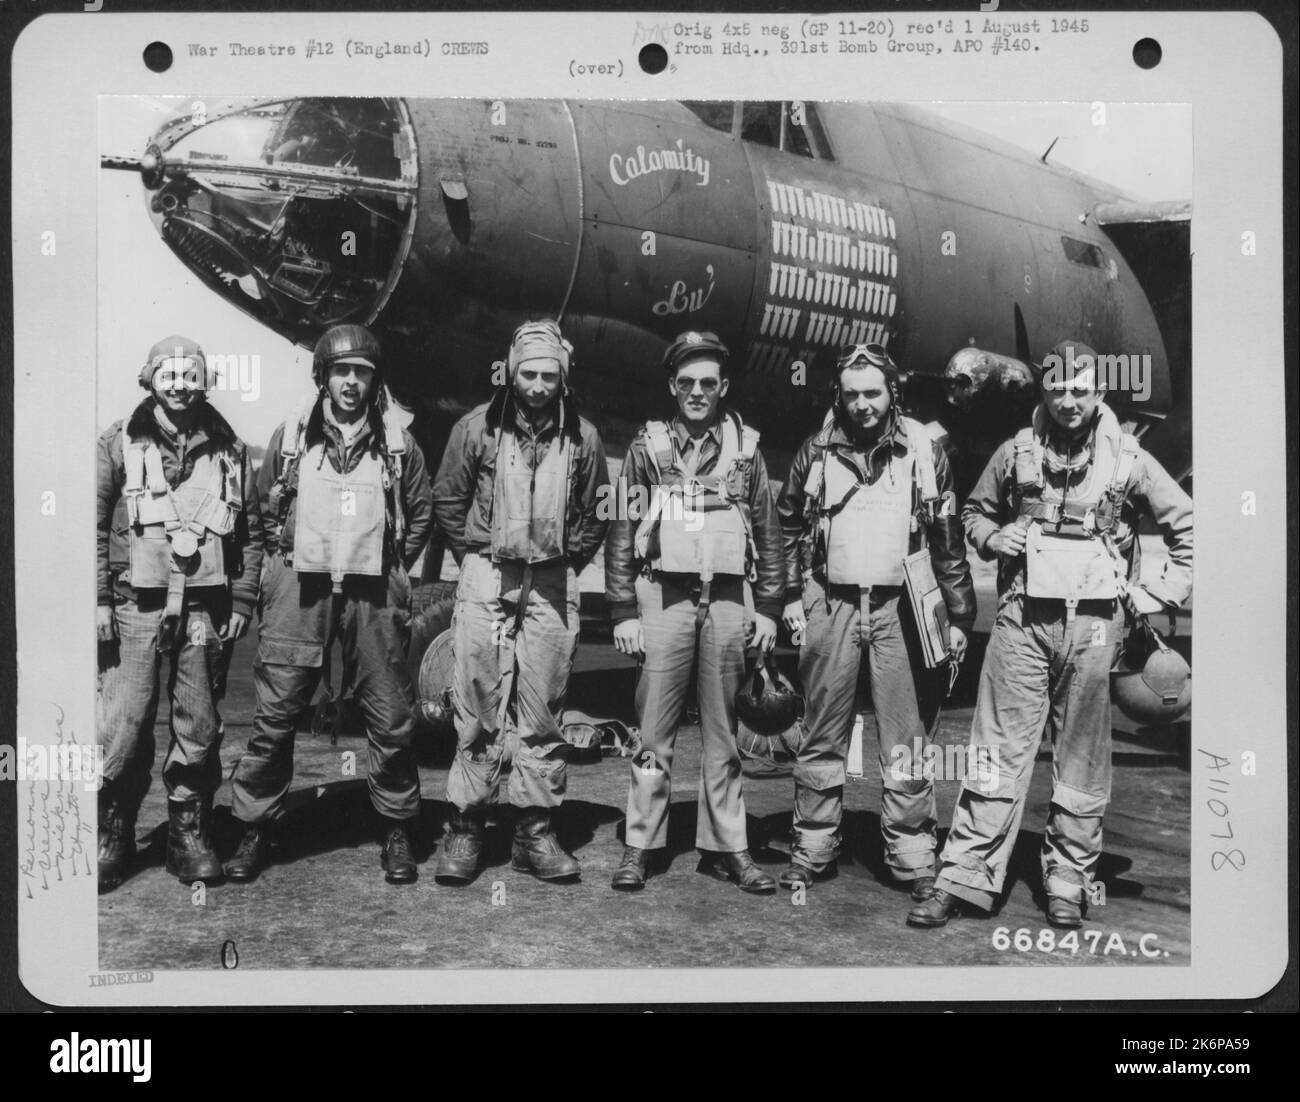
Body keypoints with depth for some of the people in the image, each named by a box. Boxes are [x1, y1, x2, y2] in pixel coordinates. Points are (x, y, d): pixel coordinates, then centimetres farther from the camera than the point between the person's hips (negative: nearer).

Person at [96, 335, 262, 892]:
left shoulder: (229, 450, 10)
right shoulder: (119, 443, 5)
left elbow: (250, 532, 12)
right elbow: (94, 526, 2)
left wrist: (241, 601, 6)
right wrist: (99, 598, -5)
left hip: (206, 609, 2)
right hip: (136, 603, -2)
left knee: (199, 727, 5)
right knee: (124, 725, -4)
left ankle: (190, 835, 17)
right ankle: (113, 834, 11)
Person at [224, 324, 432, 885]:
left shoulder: (397, 443, 6)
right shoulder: (289, 438, 6)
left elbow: (421, 514, 14)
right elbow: (260, 508, 15)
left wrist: (388, 566, 8)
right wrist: (284, 557, 8)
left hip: (374, 593, 0)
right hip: (300, 588, 0)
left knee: (390, 716, 4)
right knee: (274, 714, -1)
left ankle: (397, 828, 18)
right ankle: (255, 828, 12)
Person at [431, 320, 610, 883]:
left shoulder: (582, 436, 4)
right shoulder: (477, 427, -1)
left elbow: (596, 514, 13)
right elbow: (446, 499, 8)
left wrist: (567, 562, 7)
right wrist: (475, 557, 5)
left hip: (552, 584, 2)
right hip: (486, 579, -1)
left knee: (543, 714, 4)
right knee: (477, 709, -1)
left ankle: (535, 831, 12)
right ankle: (465, 828, 7)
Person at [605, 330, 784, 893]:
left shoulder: (745, 447, 10)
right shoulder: (647, 445, 5)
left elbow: (767, 532, 12)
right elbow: (622, 531, 3)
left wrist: (768, 608, 7)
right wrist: (623, 611, -3)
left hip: (727, 599, 2)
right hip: (664, 597, -2)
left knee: (723, 732, 7)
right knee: (655, 731, 0)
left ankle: (725, 847, 15)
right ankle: (639, 847, 7)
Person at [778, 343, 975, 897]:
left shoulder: (923, 450, 2)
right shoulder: (817, 452, 6)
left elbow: (948, 539, 4)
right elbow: (790, 527, 16)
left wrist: (959, 614, 1)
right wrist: (792, 596, 8)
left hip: (900, 607, -1)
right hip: (831, 605, 1)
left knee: (906, 741, 1)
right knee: (822, 737, 7)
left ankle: (913, 857, 10)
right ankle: (813, 848, 18)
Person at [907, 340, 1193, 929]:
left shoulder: (1128, 460, 3)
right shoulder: (1016, 452, 6)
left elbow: (1187, 526, 12)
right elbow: (975, 511, 20)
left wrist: (1161, 592, 5)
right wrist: (994, 538, 1)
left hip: (1094, 622, 0)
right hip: (1023, 619, 0)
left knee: (1082, 759, 6)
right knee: (998, 752, -1)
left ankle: (1068, 883, 17)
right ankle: (965, 877, 1)